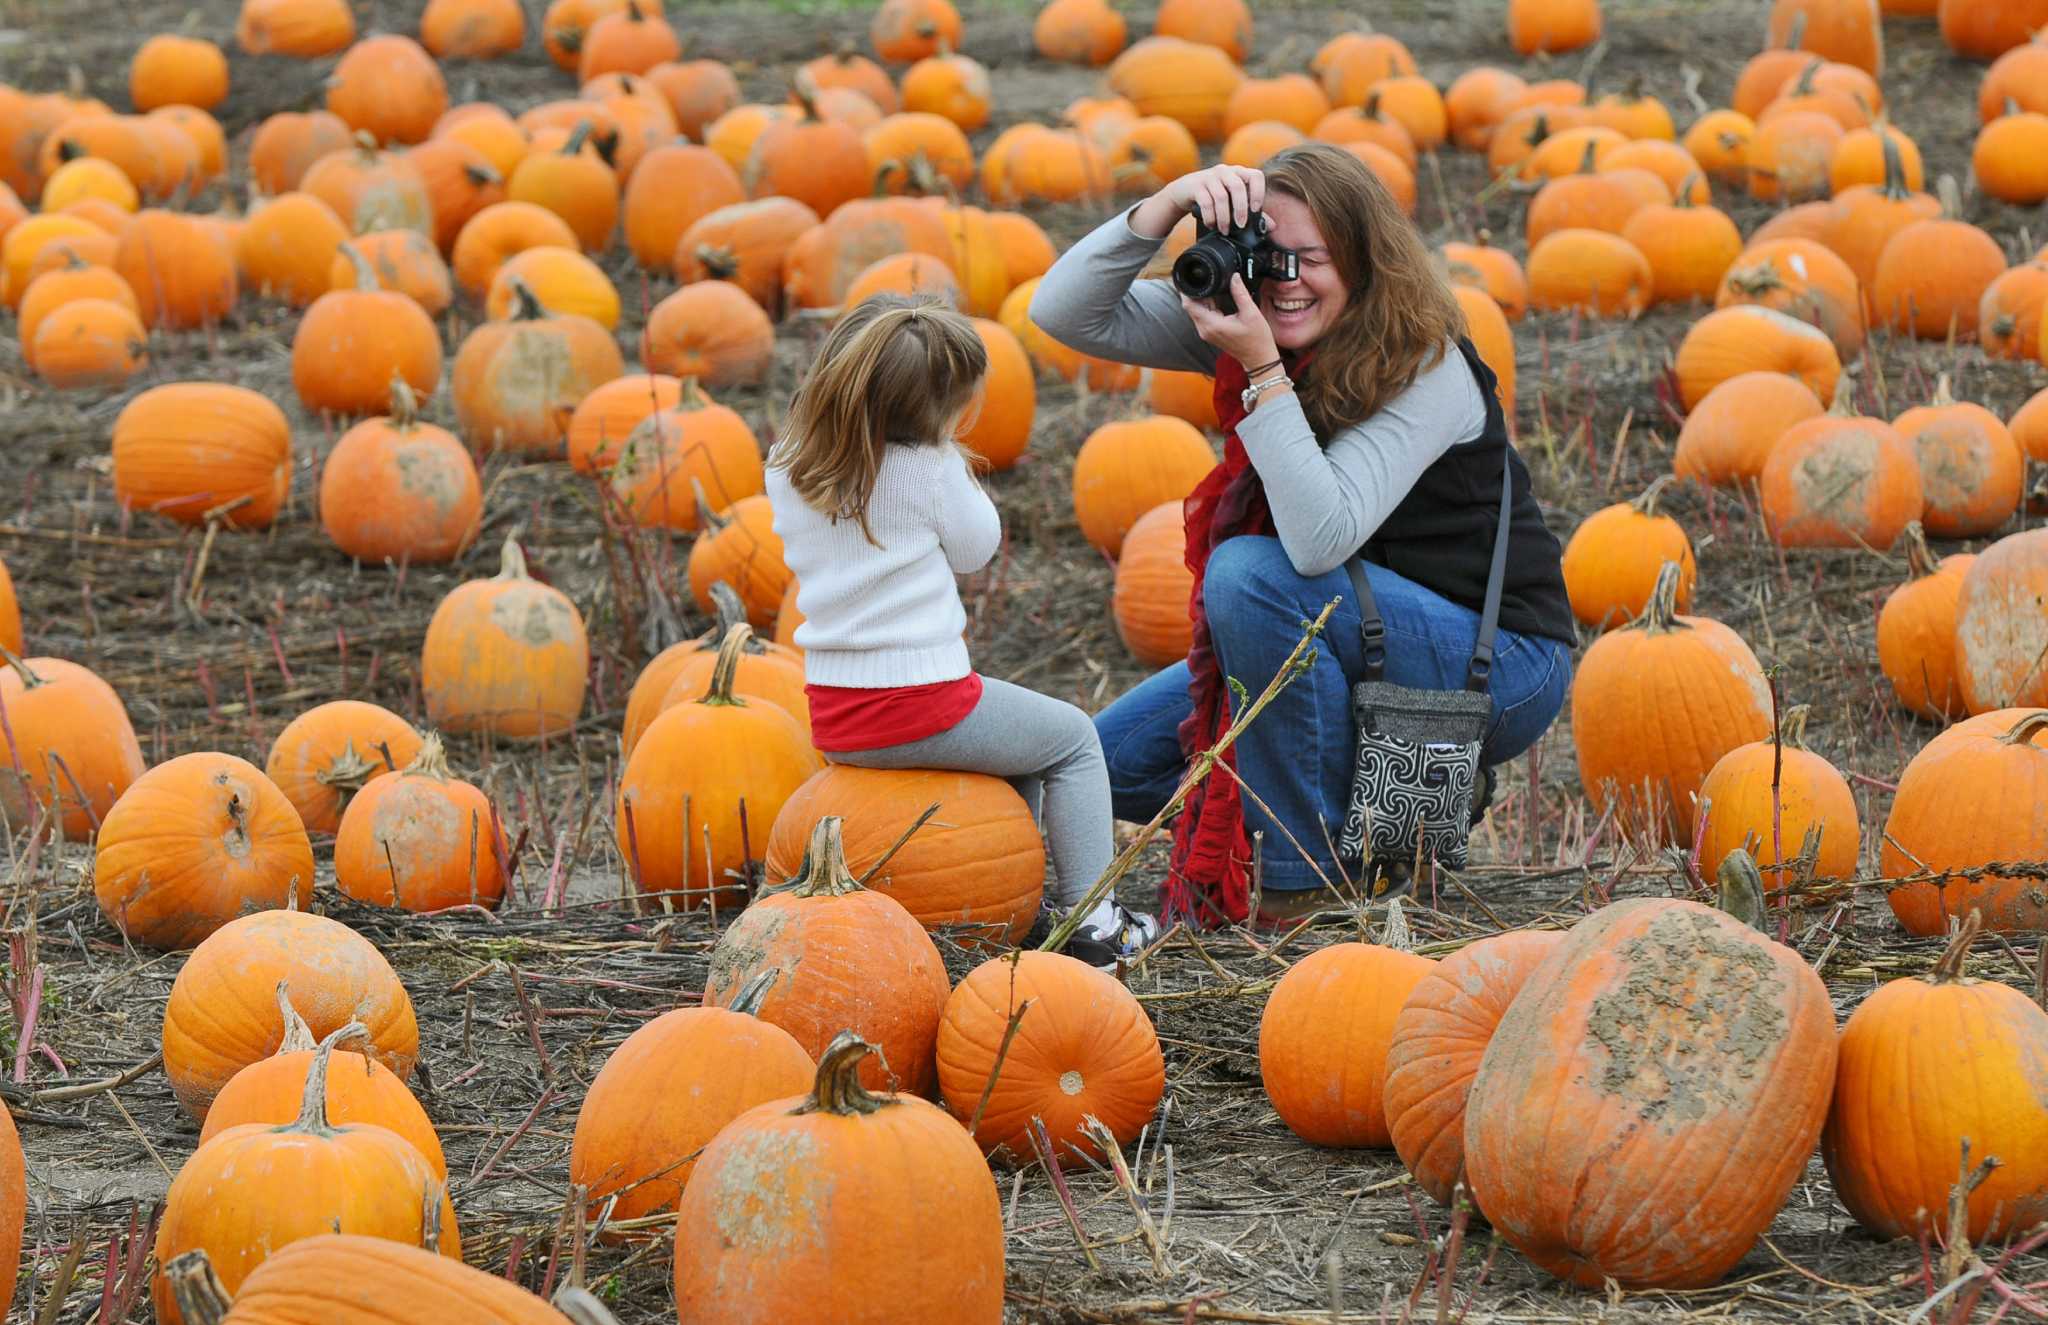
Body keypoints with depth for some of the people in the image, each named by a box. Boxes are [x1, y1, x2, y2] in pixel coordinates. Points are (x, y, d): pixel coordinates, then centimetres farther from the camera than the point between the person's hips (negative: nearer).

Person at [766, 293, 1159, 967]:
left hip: (834, 722, 7)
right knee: (1072, 739, 17)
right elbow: (977, 547, 1)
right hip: (921, 705, -7)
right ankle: (1091, 919, 13)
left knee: (1011, 736, 33)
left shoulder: (786, 469, 2)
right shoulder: (931, 470, -15)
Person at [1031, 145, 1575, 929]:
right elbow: (1064, 314, -12)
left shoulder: (1427, 368, -24)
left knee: (1248, 571, -32)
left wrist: (1263, 368, -36)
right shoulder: (1246, 322, -4)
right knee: (1110, 760, 1)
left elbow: (1319, 541, -37)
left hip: (1500, 665, -8)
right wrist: (1165, 208, -25)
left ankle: (1304, 876, -20)